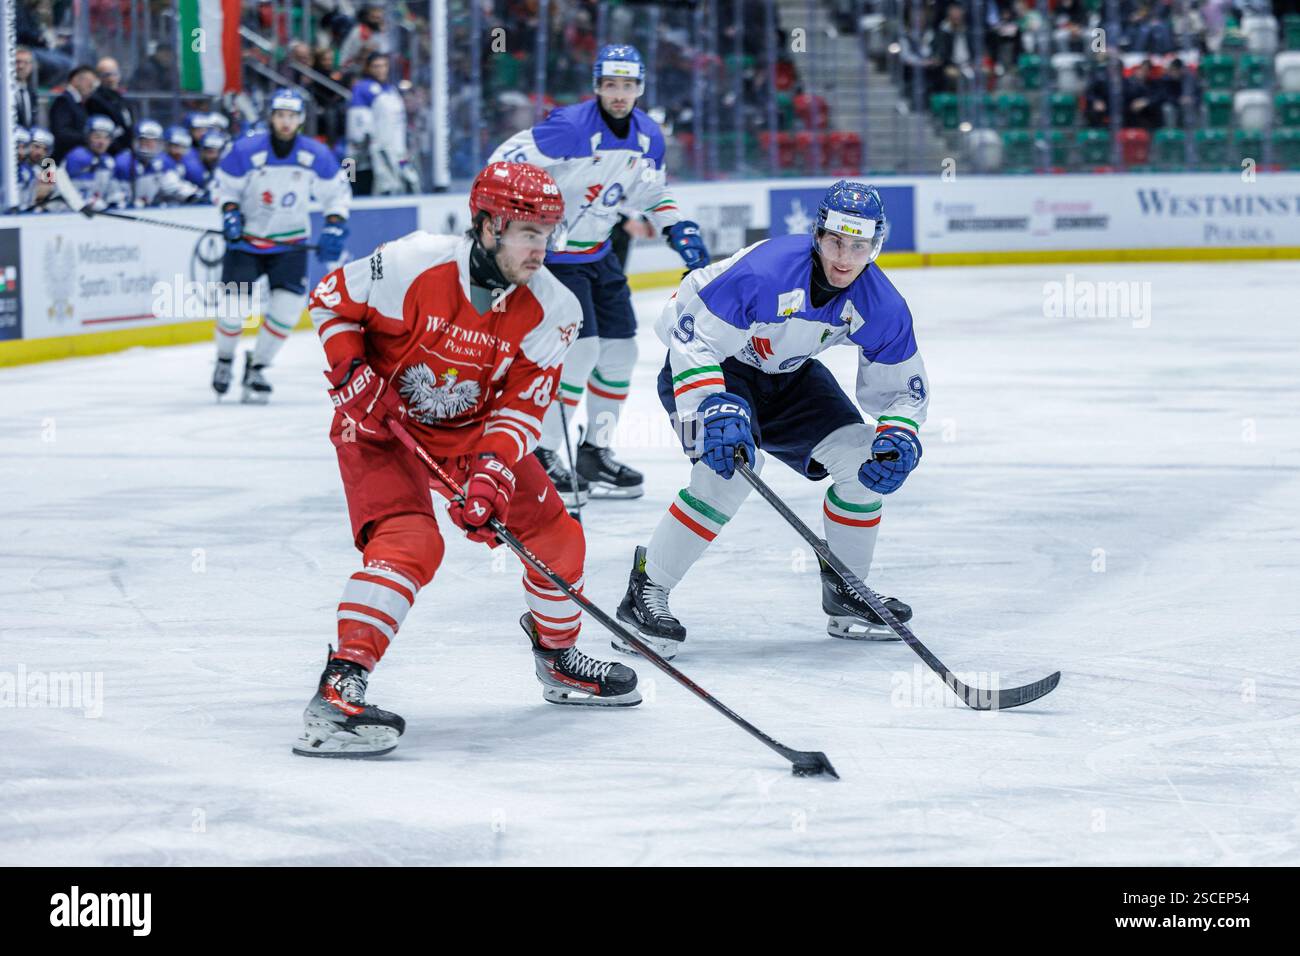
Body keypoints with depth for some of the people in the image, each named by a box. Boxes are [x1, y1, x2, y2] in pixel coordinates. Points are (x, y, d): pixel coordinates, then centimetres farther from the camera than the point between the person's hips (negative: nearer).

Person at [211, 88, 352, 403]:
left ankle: (257, 367, 6)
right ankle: (224, 361, 20)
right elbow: (224, 185, -2)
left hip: (290, 243, 2)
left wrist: (334, 227, -8)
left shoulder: (316, 156, -10)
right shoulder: (246, 151, -16)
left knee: (288, 304, -13)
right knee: (235, 306, -9)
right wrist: (230, 212, -19)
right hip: (247, 239, -2)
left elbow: (337, 191, 2)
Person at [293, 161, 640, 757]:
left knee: (554, 535, 6)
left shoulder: (550, 311, -14)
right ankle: (336, 694, -33)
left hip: (472, 430, 6)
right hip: (381, 422, -5)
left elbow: (521, 408, -12)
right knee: (410, 544, -28)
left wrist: (490, 474, -27)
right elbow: (330, 301, -10)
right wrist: (355, 378, -19)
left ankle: (559, 661, 34)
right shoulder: (413, 266, -26)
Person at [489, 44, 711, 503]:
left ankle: (595, 452, 23)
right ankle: (540, 456, -6)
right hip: (552, 253, -8)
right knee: (581, 349, -16)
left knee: (620, 350, 9)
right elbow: (506, 161, -23)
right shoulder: (571, 127, -24)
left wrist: (678, 229, 2)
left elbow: (651, 192, 17)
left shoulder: (648, 136, 0)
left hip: (597, 253, 8)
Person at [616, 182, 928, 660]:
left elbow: (900, 385, -2)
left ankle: (846, 597, 11)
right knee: (730, 469, -30)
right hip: (711, 365, -6)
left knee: (862, 459, -7)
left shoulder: (881, 306, -16)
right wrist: (712, 409, -43)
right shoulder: (766, 271, -34)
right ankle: (644, 594, -20)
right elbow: (693, 338, -32)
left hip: (788, 374, 6)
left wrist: (899, 438, -21)